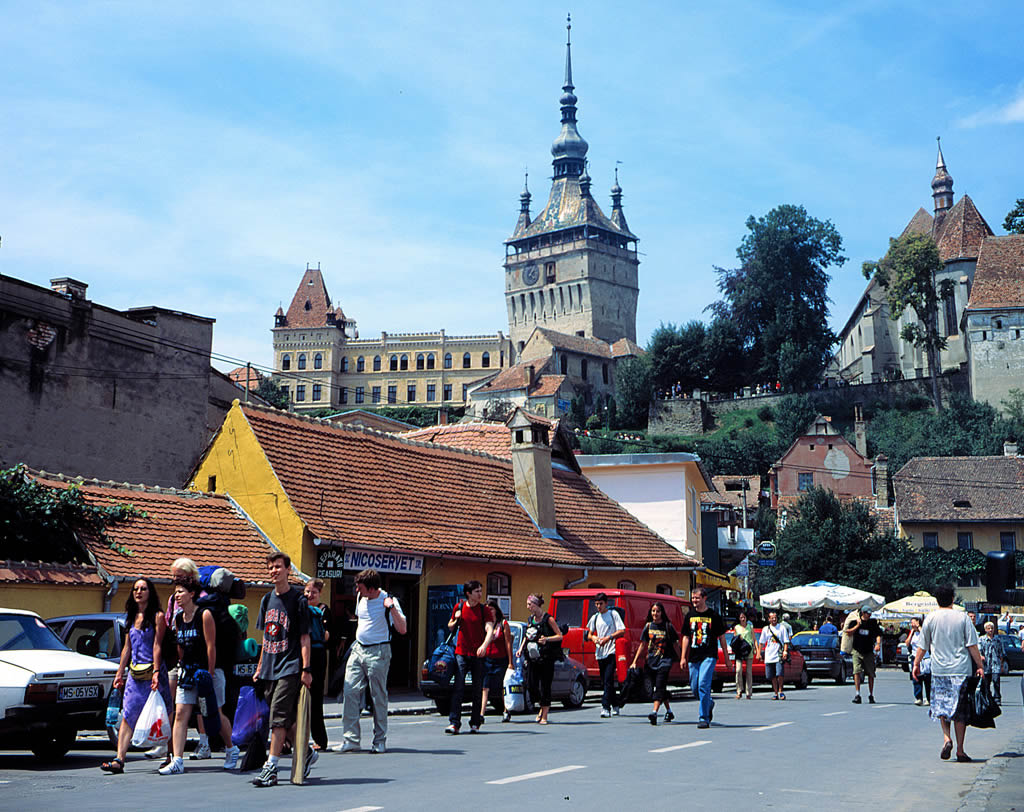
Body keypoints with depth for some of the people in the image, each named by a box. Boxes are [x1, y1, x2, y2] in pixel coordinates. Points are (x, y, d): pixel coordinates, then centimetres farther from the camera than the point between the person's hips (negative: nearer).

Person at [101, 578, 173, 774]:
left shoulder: (157, 616, -4)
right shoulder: (132, 617, 15)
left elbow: (157, 646, -10)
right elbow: (127, 647, 18)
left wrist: (156, 672, -17)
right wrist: (119, 672, 14)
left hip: (152, 672, -6)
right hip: (134, 675, 6)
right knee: (127, 717, -4)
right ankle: (119, 760, -10)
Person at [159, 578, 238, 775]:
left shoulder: (204, 615, -12)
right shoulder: (178, 619, 7)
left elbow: (211, 647, -14)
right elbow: (180, 647, 15)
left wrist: (210, 674, -15)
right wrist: (183, 668, 12)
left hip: (208, 670, -5)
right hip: (187, 671, 5)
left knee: (216, 714, 5)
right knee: (180, 714, -7)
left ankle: (231, 749, 27)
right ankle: (177, 761, -9)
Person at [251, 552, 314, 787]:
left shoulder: (298, 599, -6)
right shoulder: (267, 599, 13)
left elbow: (304, 637, -8)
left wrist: (306, 669, -13)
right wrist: (260, 667, 17)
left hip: (290, 667, -7)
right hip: (270, 668, 7)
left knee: (279, 717, -10)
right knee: (286, 719, 11)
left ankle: (271, 767, -9)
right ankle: (307, 753, 27)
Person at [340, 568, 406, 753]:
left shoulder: (388, 601, -10)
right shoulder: (361, 599, 10)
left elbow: (402, 630, -16)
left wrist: (392, 608, -26)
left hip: (378, 652, -6)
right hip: (358, 649, 6)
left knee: (378, 697, -1)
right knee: (350, 693, -4)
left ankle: (380, 741, 10)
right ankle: (351, 740, 0)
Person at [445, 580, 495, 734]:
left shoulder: (484, 609, 0)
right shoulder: (458, 607, 6)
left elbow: (490, 629, -13)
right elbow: (450, 627, 19)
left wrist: (484, 645, -31)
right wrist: (456, 620, -5)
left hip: (478, 655, 0)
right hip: (461, 652, 0)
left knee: (478, 690, 5)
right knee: (458, 688, -8)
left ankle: (475, 723, 15)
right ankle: (454, 723, -10)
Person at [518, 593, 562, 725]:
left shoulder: (548, 619, -8)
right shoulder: (530, 619, 12)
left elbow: (560, 636, -7)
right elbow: (526, 636, 24)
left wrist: (546, 639, -22)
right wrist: (521, 649, 11)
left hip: (546, 659, -6)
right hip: (533, 659, 6)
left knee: (545, 687, -3)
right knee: (532, 685, 3)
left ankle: (544, 716, 7)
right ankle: (541, 708, 28)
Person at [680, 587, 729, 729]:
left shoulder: (713, 616, 0)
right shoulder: (689, 616, 10)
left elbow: (721, 637, 5)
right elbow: (686, 637, 15)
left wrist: (727, 658, 5)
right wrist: (683, 657, 8)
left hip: (709, 656, -5)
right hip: (693, 657, 5)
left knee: (703, 685, -17)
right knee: (694, 688, 8)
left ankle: (704, 718, -12)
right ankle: (709, 703, 36)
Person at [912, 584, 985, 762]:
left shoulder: (930, 619, 1)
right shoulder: (963, 618, -1)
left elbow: (922, 646, 5)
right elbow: (972, 646, -3)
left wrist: (916, 664, 16)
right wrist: (980, 666, 4)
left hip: (939, 669, 0)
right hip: (961, 670, 0)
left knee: (941, 706, 12)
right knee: (960, 709, 5)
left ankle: (946, 738, -10)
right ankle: (960, 750, 5)